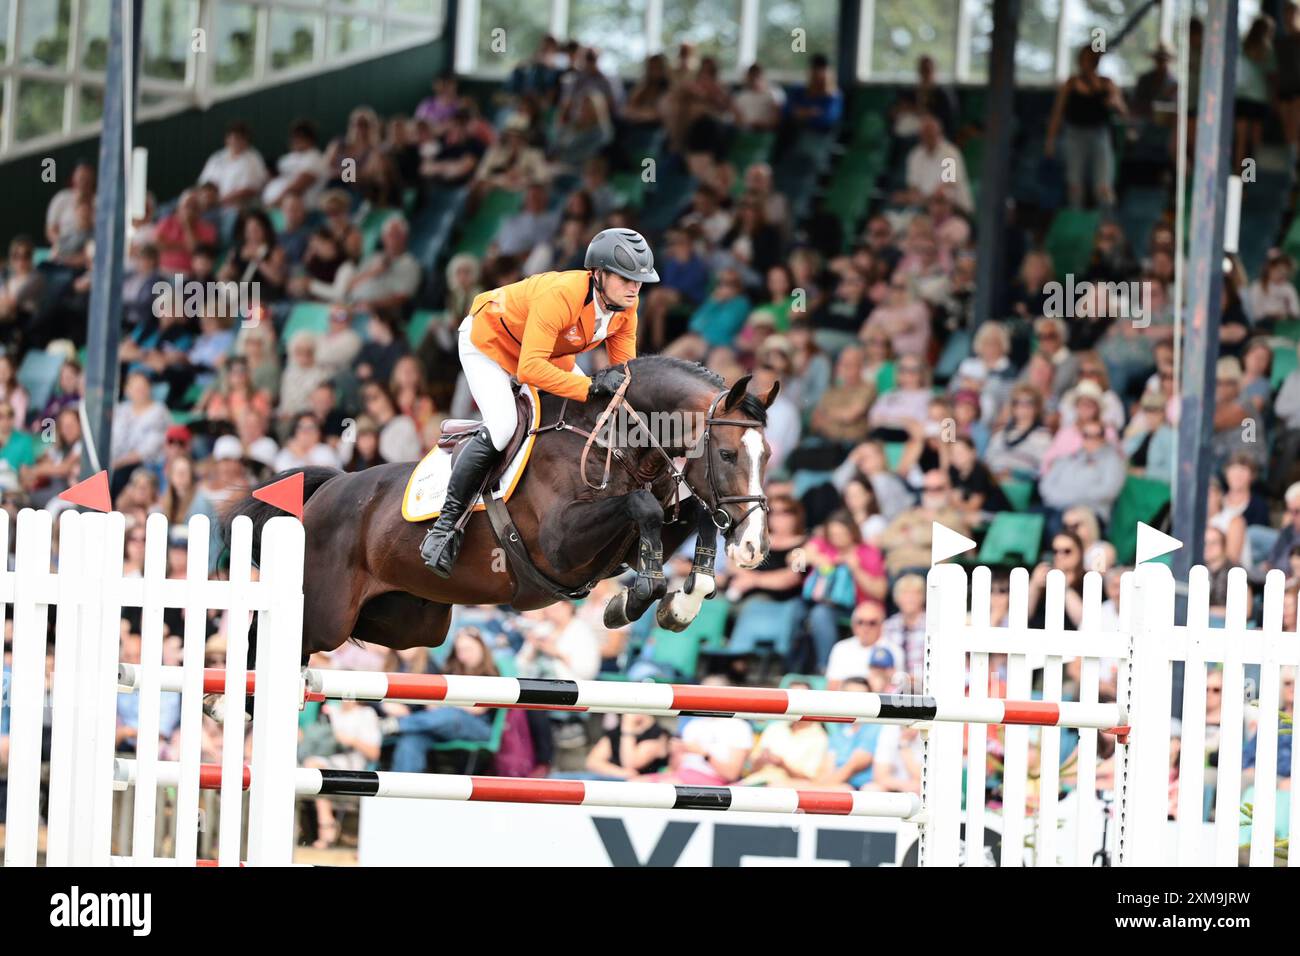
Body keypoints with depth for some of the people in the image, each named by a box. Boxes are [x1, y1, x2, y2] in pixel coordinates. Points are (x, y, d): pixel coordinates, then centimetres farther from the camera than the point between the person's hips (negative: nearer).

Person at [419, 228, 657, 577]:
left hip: (548, 349, 8)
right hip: (487, 341, -8)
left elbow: (625, 364, -7)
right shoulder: (559, 296, -42)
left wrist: (616, 378, -30)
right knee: (501, 428, -26)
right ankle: (445, 524, -16)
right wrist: (591, 387, -50)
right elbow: (530, 369, -48)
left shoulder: (625, 305, -19)